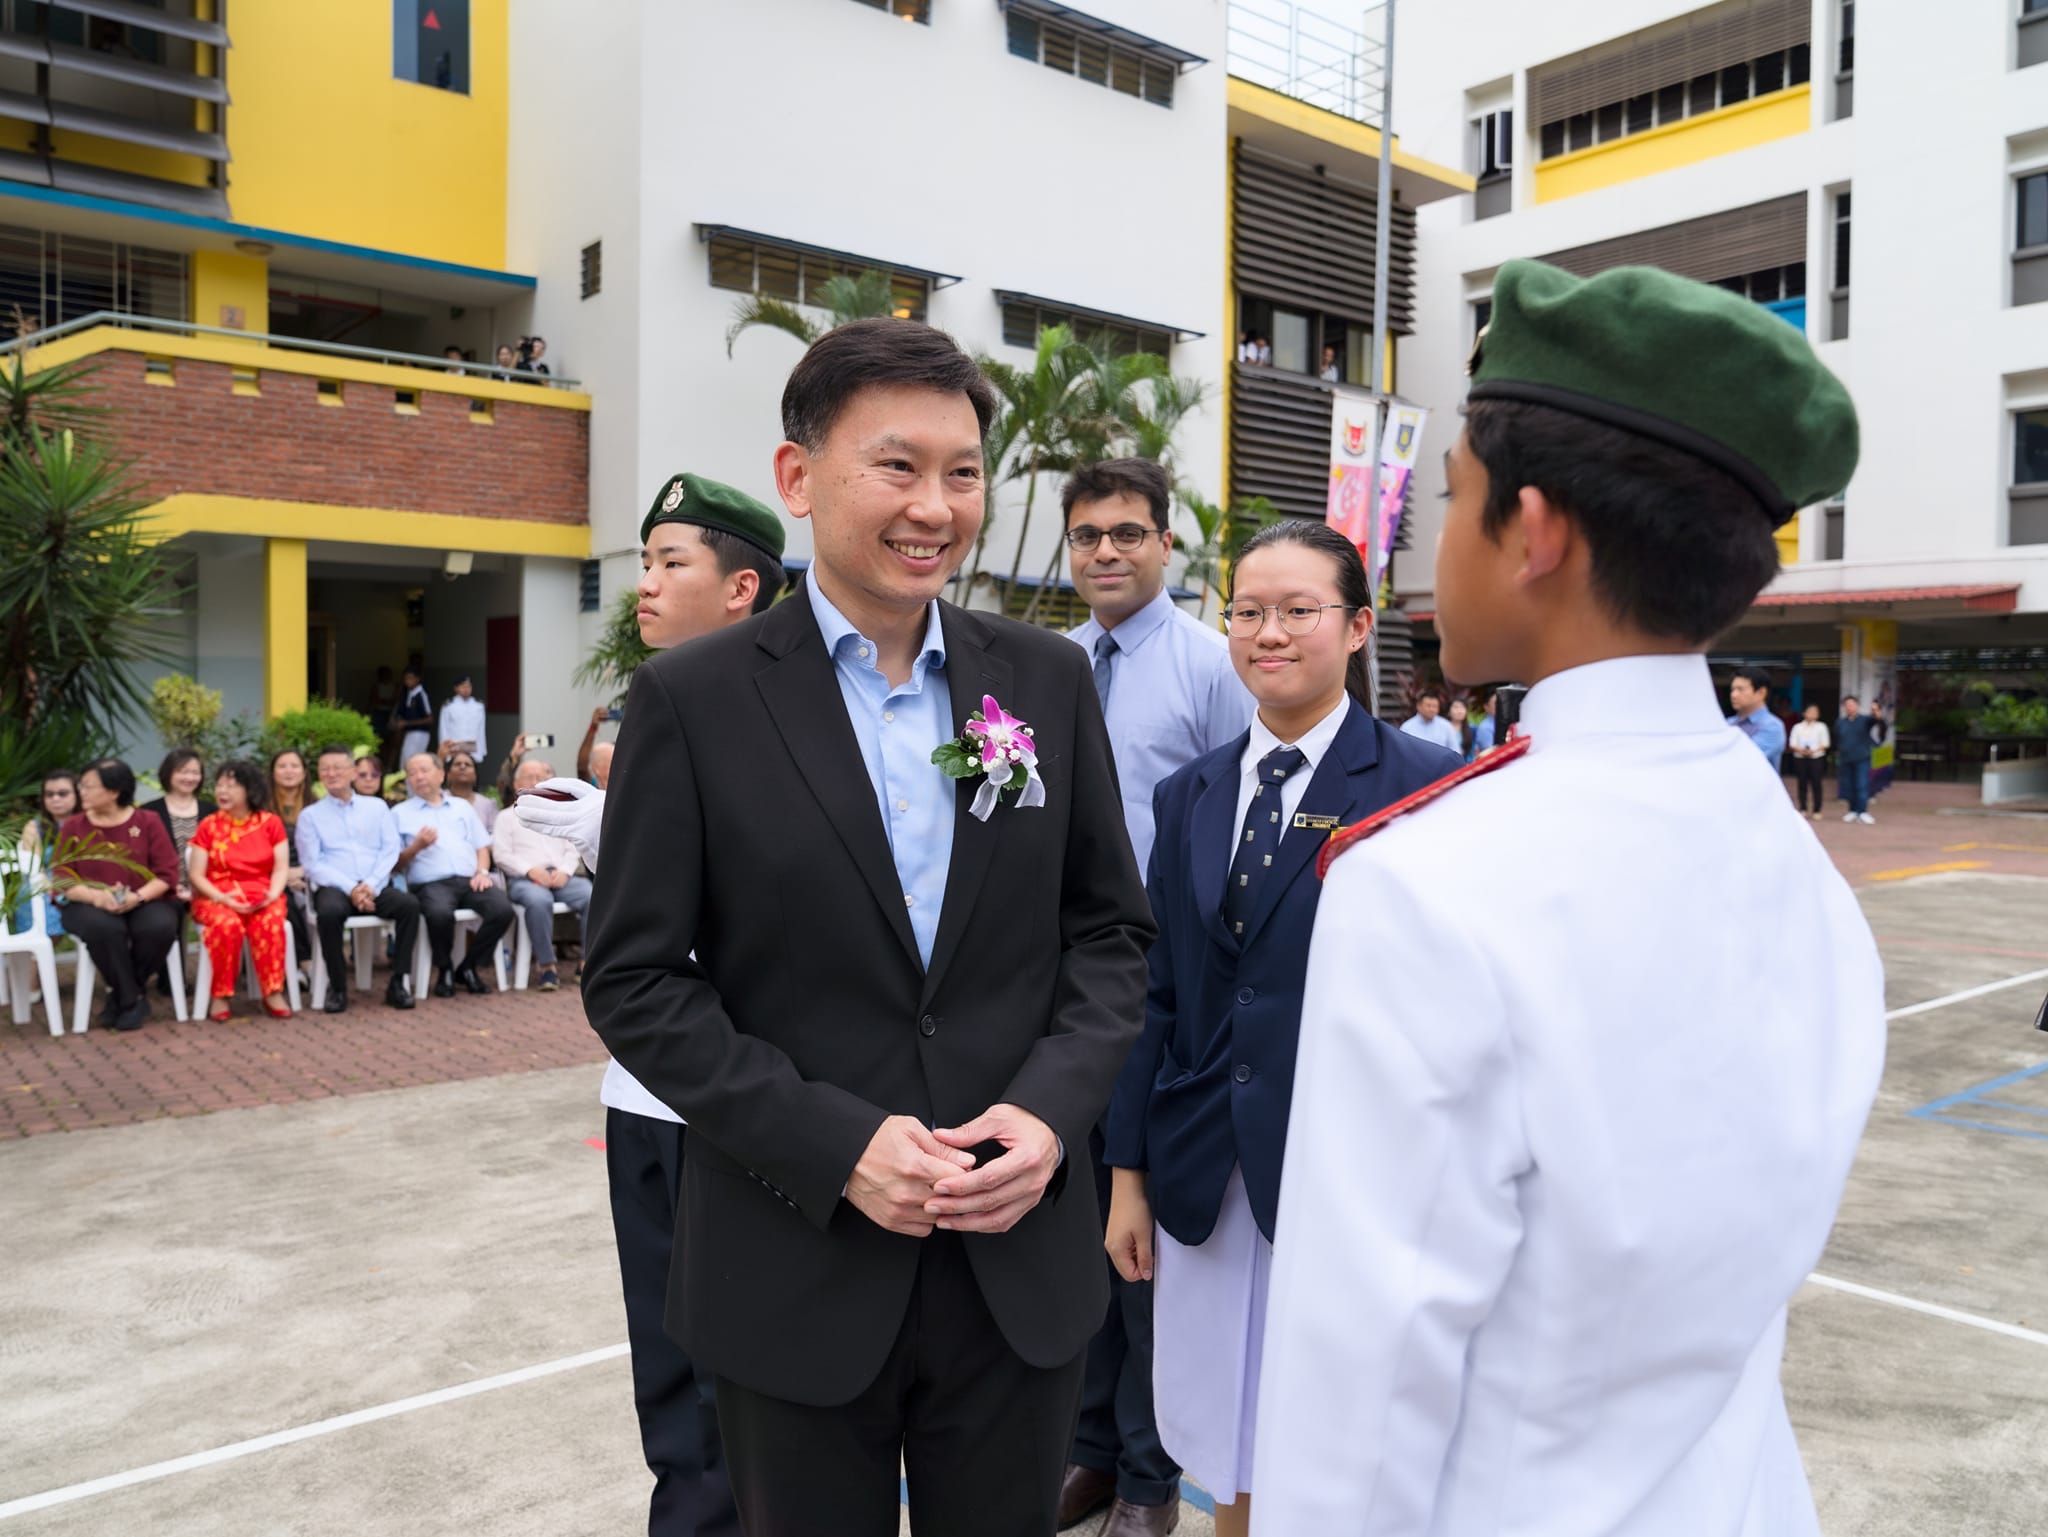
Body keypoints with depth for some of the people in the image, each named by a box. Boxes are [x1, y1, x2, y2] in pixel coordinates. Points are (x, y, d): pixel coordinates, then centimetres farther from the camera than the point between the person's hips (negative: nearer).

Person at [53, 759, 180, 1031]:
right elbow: (62, 880, -2)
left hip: (144, 903, 0)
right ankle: (132, 1000, -16)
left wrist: (138, 896, -22)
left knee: (160, 926, -34)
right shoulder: (72, 827, 5)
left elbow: (167, 873, -3)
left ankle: (120, 993, -9)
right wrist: (95, 896, -22)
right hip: (90, 906, 0)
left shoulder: (148, 822, 2)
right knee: (103, 928, -36)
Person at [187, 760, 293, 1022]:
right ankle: (221, 996, -24)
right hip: (216, 897, 0)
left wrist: (273, 894, -17)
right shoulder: (208, 826, 6)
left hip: (260, 896, 1)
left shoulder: (271, 822, 8)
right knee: (227, 924, -35)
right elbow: (196, 875, 1)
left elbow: (281, 867, 3)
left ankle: (273, 992, -26)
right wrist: (222, 898, -17)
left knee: (270, 922, -34)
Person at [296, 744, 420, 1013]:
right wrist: (350, 888, -14)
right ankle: (337, 987, -21)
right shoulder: (310, 815, 12)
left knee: (409, 903, -29)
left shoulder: (377, 807, 17)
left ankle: (399, 982, -22)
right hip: (333, 888, -1)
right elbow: (313, 863, 1)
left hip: (375, 888, 2)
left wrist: (371, 885, -11)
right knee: (329, 911, -36)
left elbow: (390, 850, 7)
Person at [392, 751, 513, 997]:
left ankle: (468, 967, -4)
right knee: (440, 914, -38)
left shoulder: (462, 807, 25)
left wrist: (482, 871, 2)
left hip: (470, 880, 3)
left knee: (503, 909, -26)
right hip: (430, 883, -3)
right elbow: (396, 863, 8)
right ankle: (444, 970, -8)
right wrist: (416, 847, -10)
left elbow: (482, 846, 21)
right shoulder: (401, 813, 14)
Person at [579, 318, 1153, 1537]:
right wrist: (834, 1144, -16)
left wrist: (1051, 1109, -11)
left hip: (1022, 1265, 3)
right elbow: (636, 981, -7)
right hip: (798, 1276, -2)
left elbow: (1112, 931, 5)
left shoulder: (1050, 680, 1)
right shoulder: (693, 698, -7)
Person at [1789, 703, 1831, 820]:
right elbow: (1793, 744, 3)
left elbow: (1825, 744, 1)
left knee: (1816, 784, -3)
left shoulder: (1821, 727, 6)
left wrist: (1814, 751, -16)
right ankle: (1803, 810, 11)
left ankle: (1816, 811, 3)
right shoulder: (1797, 727, 8)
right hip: (1800, 758, 1)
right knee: (1802, 784, 3)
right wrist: (1801, 750, -17)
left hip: (1816, 758, -1)